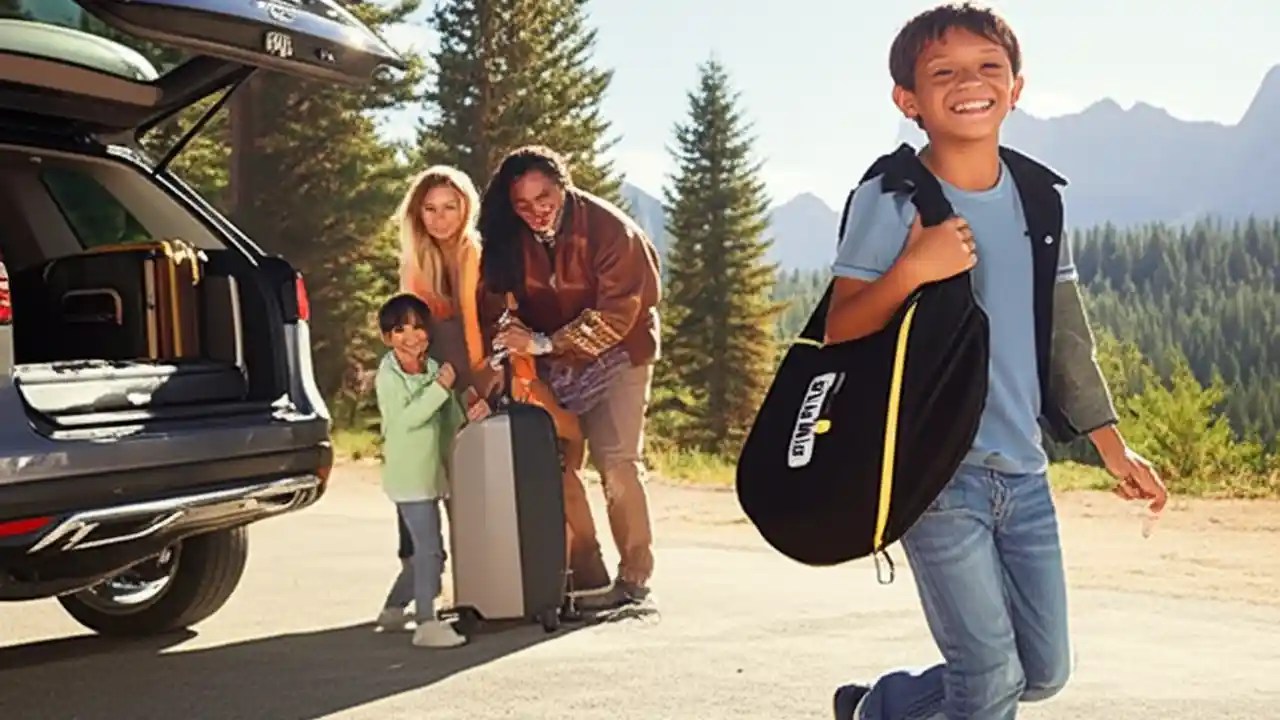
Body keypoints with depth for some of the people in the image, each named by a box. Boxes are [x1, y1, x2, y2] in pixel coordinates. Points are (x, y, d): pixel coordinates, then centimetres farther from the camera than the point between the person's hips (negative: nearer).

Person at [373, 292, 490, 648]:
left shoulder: (433, 369, 11)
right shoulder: (389, 375, -9)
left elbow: (448, 424, 14)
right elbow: (406, 417, -22)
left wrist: (469, 415, -6)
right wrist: (440, 387, -24)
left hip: (432, 472, 8)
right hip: (408, 475, -8)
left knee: (425, 550, 15)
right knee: (429, 548, -12)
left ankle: (392, 610, 29)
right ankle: (426, 624, -8)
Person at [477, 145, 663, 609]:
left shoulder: (609, 228, -23)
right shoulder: (508, 238, -10)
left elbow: (616, 314, -25)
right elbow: (491, 305, -11)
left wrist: (544, 343, -31)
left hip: (615, 354, -4)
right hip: (551, 362, 4)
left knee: (617, 462, -12)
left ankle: (635, 580, -2)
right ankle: (588, 577, 8)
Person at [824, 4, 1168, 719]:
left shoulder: (1038, 199, 6)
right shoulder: (889, 199, -9)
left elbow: (1068, 337, 14)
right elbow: (838, 333, -10)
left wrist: (1114, 447, 16)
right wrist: (911, 270, -26)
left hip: (1024, 472, 6)